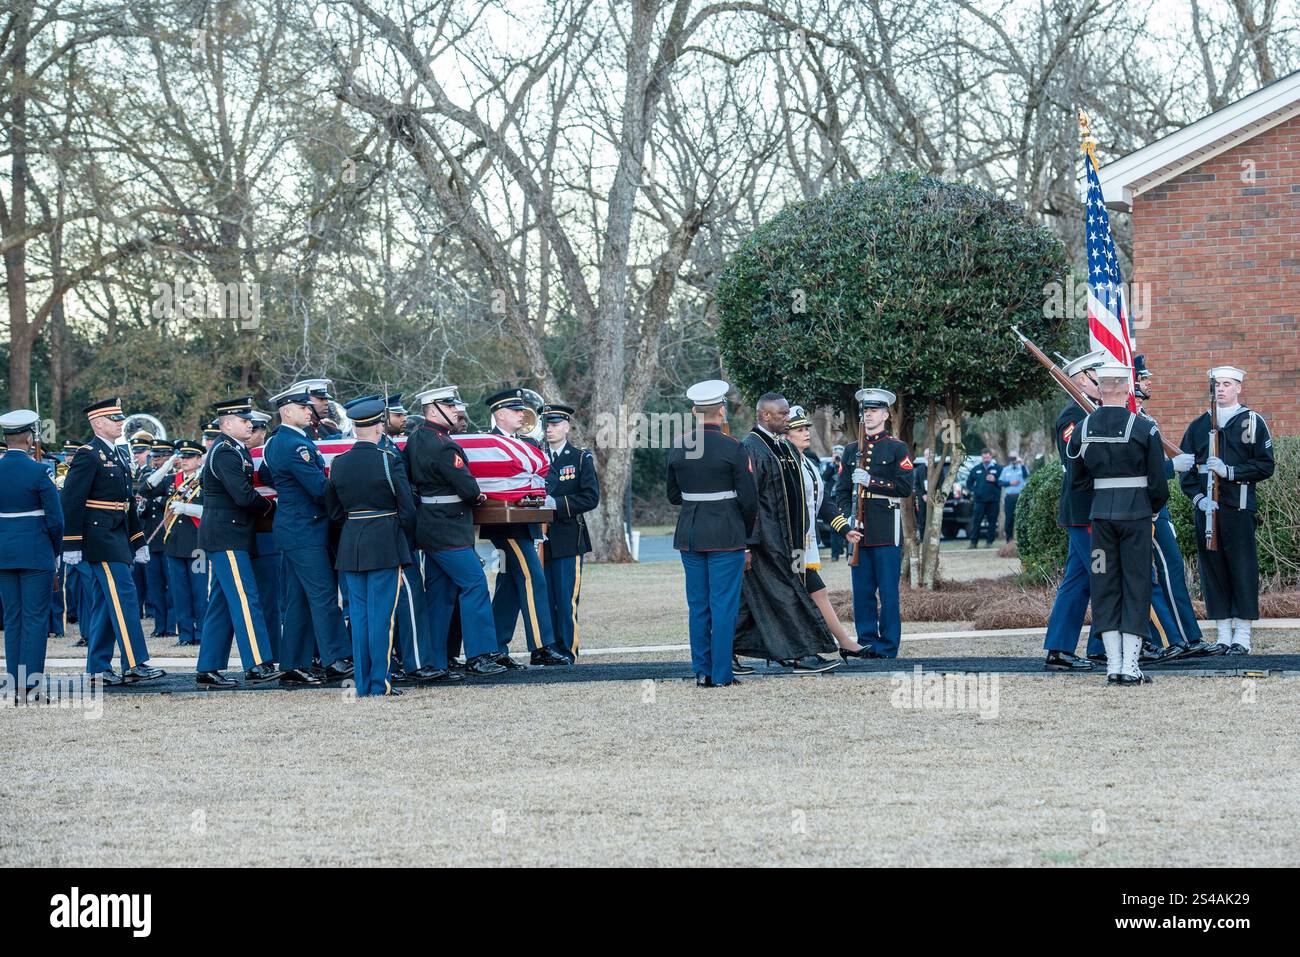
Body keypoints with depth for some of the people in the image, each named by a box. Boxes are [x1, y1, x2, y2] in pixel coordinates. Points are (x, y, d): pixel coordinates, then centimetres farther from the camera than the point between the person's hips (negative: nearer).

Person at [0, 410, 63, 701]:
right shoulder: (37, 472, -12)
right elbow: (55, 518, -10)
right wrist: (55, 550, 5)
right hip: (36, 554, -5)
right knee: (35, 619, -1)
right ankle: (31, 683, -4)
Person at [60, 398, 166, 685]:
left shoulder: (120, 454, 17)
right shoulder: (88, 455, -10)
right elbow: (72, 501, -14)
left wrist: (138, 541, 22)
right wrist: (72, 545, -17)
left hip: (119, 537, 9)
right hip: (100, 537, -9)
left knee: (106, 603, 9)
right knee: (124, 595, -13)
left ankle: (98, 668, 12)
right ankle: (134, 664, -14)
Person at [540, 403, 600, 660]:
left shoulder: (581, 458, 3)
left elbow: (591, 497, -6)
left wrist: (557, 503, -15)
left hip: (568, 539, -4)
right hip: (542, 539, 4)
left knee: (566, 599, -7)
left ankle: (567, 651, -2)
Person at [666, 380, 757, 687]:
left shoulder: (678, 450, 4)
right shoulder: (733, 449, -10)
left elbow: (673, 497, 13)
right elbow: (749, 500, -8)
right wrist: (747, 541, 4)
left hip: (690, 535, 5)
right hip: (726, 536, -5)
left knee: (698, 605, 10)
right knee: (724, 605, 0)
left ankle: (701, 672, 12)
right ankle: (721, 674, 0)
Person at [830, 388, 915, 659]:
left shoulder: (897, 448, 2)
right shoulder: (852, 450, 14)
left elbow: (905, 488, -7)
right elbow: (842, 492, 10)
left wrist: (871, 481, -15)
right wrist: (847, 526, -3)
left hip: (887, 533, -4)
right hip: (858, 532, 4)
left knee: (888, 591, -2)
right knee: (862, 592, 5)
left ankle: (888, 647, 1)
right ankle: (866, 643, 12)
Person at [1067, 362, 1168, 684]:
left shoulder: (1081, 428, 1)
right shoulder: (1144, 428, -9)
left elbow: (1077, 480, 8)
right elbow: (1158, 482, -5)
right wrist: (1153, 510, 13)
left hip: (1100, 513, 3)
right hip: (1137, 512, -3)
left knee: (1104, 586, 9)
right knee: (1136, 585, 2)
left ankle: (1113, 664, 6)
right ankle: (1130, 666, -2)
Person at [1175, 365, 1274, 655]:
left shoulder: (1253, 422, 4)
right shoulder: (1198, 426, 13)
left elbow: (1265, 466, -2)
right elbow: (1185, 468, 11)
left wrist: (1229, 471, -13)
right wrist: (1199, 498, -5)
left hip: (1240, 509, -3)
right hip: (1206, 510, 3)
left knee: (1243, 570, -2)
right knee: (1212, 570, 4)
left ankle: (1242, 636, 3)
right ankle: (1223, 636, 10)